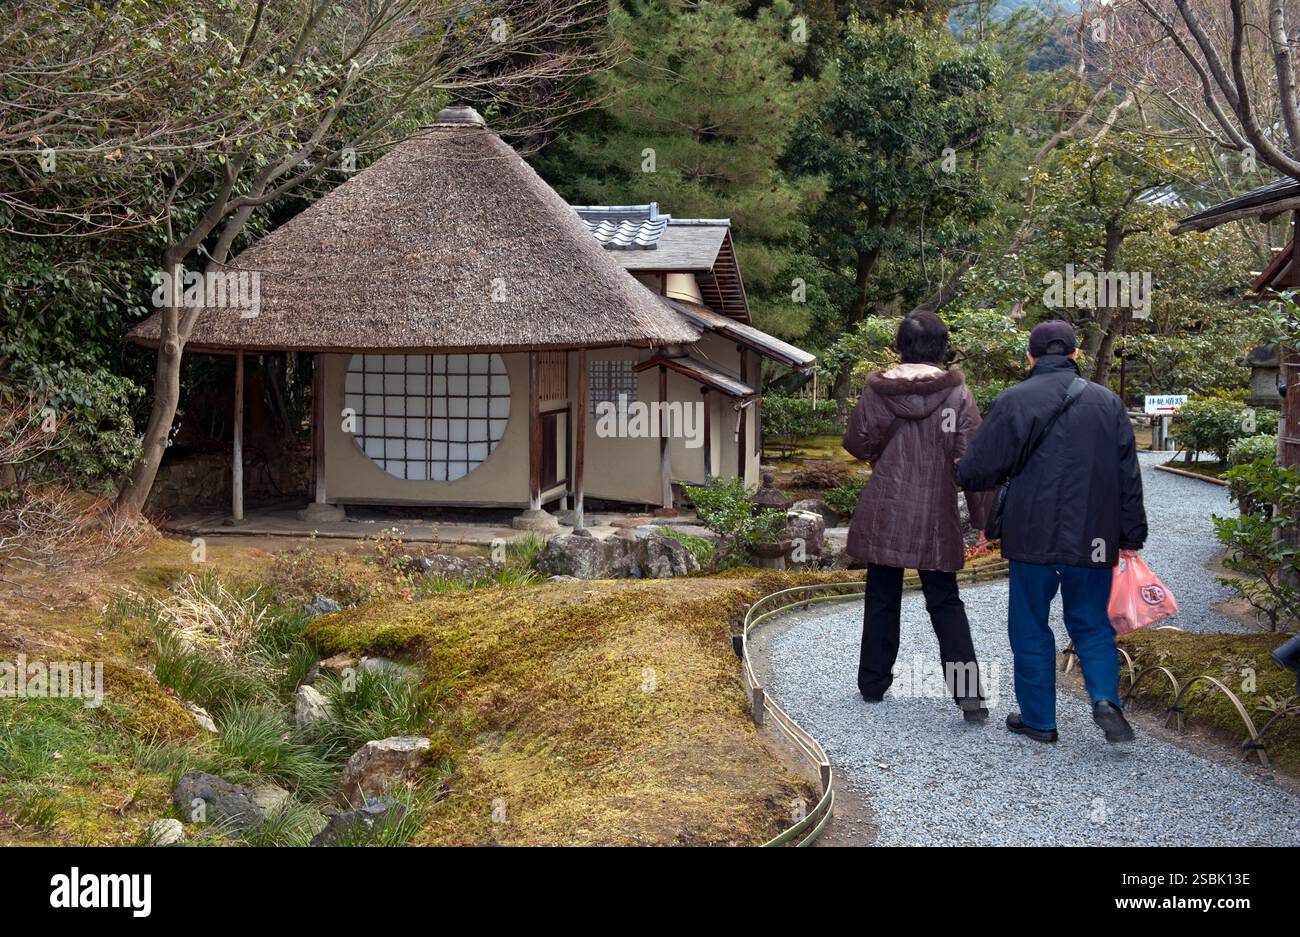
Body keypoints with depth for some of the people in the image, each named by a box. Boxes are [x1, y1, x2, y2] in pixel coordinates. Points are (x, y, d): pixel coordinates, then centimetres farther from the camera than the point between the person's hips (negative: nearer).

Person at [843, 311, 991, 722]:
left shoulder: (877, 391, -5)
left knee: (882, 599, 15)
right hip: (936, 518, -1)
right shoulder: (957, 394, -8)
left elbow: (857, 443, 5)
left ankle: (873, 683, 22)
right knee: (945, 603, 8)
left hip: (884, 515, 1)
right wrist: (981, 514, -3)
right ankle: (968, 691, -3)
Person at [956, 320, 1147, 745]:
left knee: (1030, 627, 10)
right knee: (1092, 624, 14)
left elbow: (976, 470, -6)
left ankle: (1038, 718, 14)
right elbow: (1128, 478, 6)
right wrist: (1131, 535, 12)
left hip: (1033, 536, -3)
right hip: (1092, 539, 3)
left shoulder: (1013, 401, -7)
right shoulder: (1108, 402, 5)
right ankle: (1105, 697, -8)